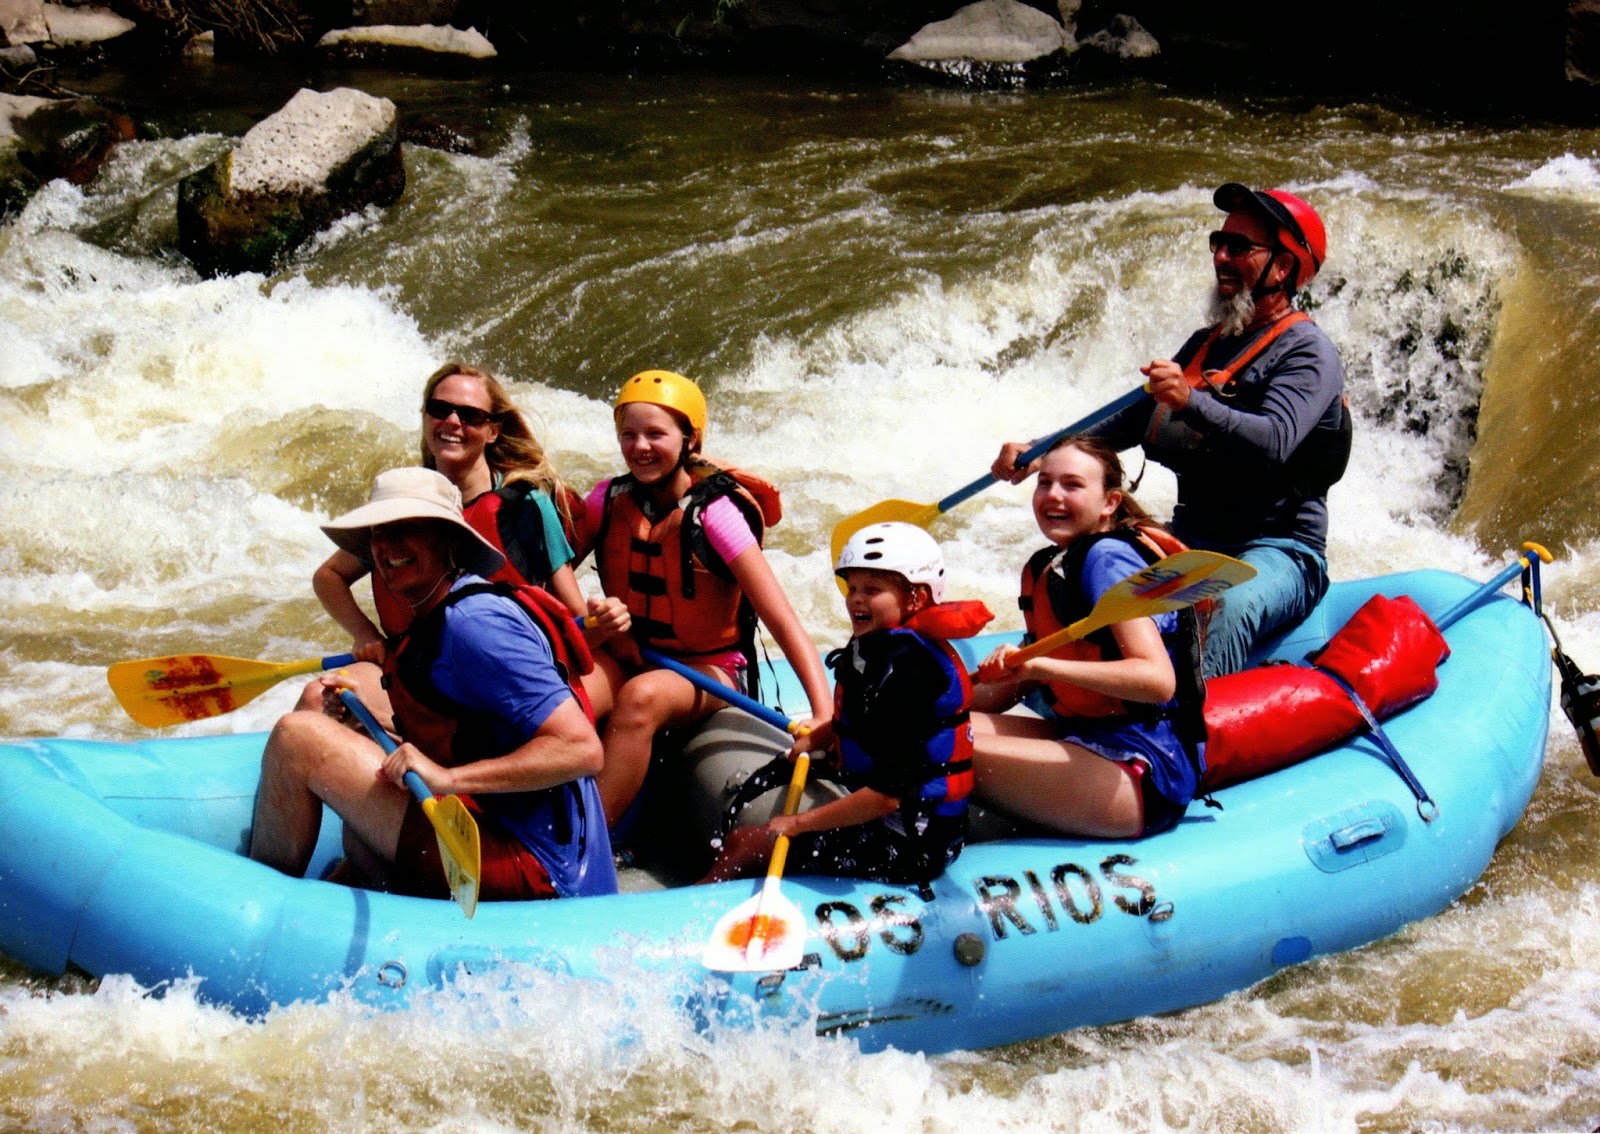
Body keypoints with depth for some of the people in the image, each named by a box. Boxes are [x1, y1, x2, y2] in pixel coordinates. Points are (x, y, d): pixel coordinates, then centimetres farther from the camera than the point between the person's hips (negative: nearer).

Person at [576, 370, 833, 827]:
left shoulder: (713, 515, -16)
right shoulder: (608, 500, -1)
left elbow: (783, 622, -22)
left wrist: (824, 714, -34)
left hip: (709, 673, -3)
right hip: (626, 658, 4)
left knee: (641, 696, -36)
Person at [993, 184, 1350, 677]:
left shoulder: (1309, 353, -8)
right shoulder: (1206, 346, 17)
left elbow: (1273, 443, -27)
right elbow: (1135, 421, 22)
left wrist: (1193, 402, -41)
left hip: (1280, 553, -8)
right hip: (1189, 543, 8)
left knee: (1228, 606, -38)